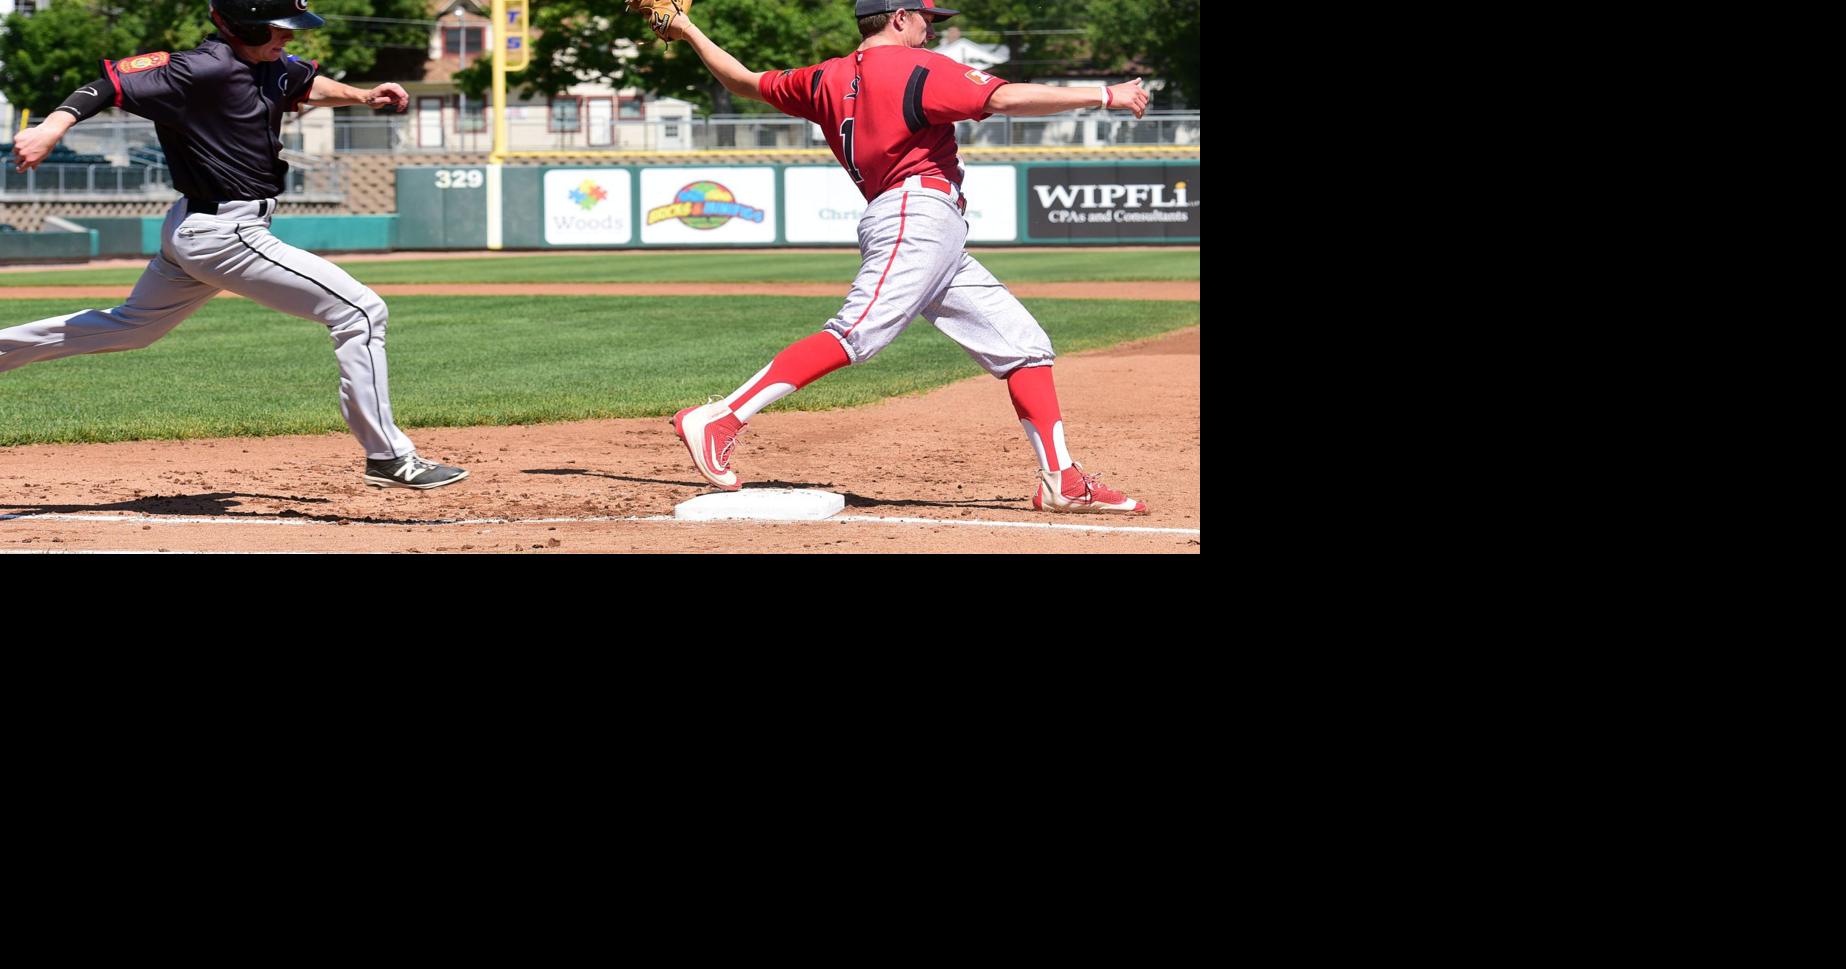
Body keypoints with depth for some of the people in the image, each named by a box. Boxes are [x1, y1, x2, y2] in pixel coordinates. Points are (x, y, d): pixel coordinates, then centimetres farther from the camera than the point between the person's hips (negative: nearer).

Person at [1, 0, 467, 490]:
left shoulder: (272, 65, 5)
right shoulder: (203, 70, -22)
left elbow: (306, 85, 26)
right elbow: (113, 82, -24)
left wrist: (362, 96, 8)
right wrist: (52, 127, -38)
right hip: (225, 235, -10)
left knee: (132, 326, 27)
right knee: (360, 311, -8)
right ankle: (388, 458, -4)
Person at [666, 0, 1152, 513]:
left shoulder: (827, 80, 19)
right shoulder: (917, 69, -3)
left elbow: (744, 82, 27)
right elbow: (1005, 99, -13)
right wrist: (1105, 96, -9)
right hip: (920, 214, -10)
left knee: (1023, 343, 8)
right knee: (856, 334, -21)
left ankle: (1061, 481, 3)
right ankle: (719, 420, -26)